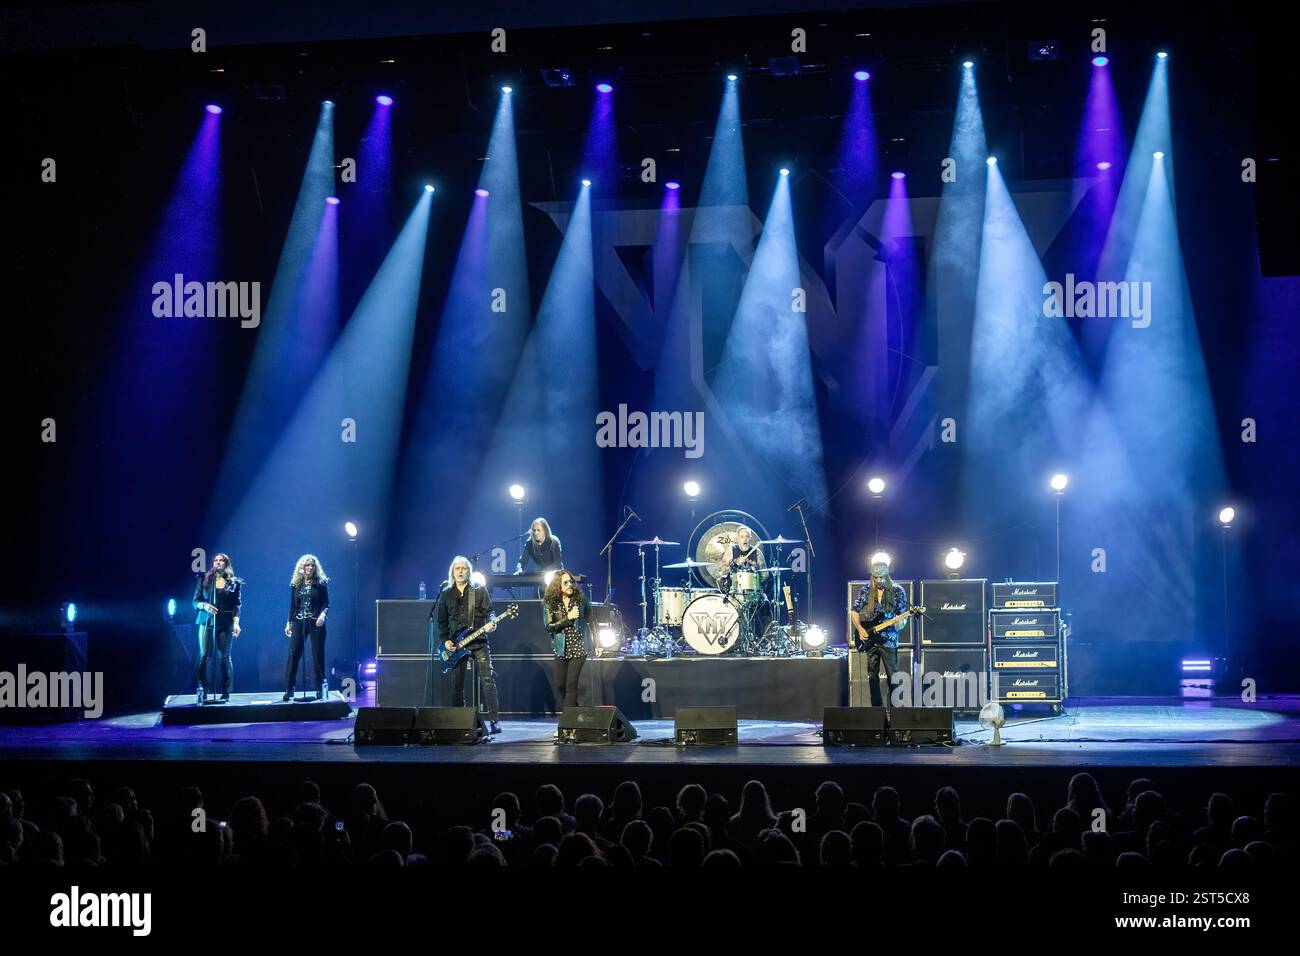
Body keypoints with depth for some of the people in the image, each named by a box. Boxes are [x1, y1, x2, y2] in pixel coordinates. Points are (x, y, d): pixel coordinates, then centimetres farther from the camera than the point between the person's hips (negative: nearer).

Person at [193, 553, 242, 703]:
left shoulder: (234, 583, 8)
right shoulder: (204, 580, 9)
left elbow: (237, 605, 6)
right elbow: (195, 602, 9)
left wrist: (236, 623, -5)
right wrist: (204, 606, -12)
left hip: (226, 623, 0)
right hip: (207, 622, 0)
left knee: (224, 657, 0)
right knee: (204, 655, -12)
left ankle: (225, 693, 3)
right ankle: (200, 689, -17)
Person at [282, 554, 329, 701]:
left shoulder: (321, 583, 1)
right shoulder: (296, 584, 8)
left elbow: (326, 603, -1)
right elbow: (293, 605, 13)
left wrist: (323, 614, -20)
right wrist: (289, 623, 9)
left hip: (316, 623, -2)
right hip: (299, 623, 2)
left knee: (317, 655, 0)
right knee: (293, 654, -4)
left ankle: (320, 689, 8)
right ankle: (288, 690, -3)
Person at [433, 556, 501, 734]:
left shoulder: (480, 590, 6)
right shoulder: (446, 594, 11)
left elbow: (488, 612, 2)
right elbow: (441, 620, 13)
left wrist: (491, 624, -19)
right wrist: (445, 640, 2)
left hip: (478, 641, -2)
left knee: (487, 679, -12)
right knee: (457, 684, 3)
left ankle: (494, 720, -12)